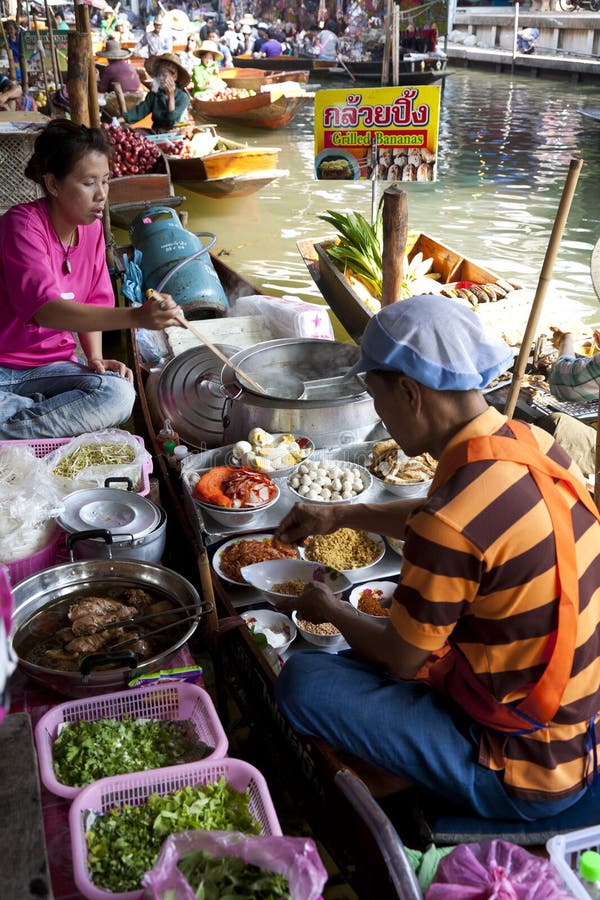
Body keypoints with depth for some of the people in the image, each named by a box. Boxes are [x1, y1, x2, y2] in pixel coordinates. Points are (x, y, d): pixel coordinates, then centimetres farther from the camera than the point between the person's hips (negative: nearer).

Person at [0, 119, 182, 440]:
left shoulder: (91, 227, 3)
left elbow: (93, 303, 12)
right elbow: (44, 308, -32)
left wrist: (95, 358, -8)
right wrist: (135, 317, -43)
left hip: (52, 366, 8)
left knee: (120, 394, -24)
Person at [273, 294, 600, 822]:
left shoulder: (451, 526, -32)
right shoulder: (532, 444, -7)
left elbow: (401, 659, -15)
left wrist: (330, 610, 4)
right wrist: (343, 515, 17)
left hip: (523, 778, -8)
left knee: (304, 680, -10)